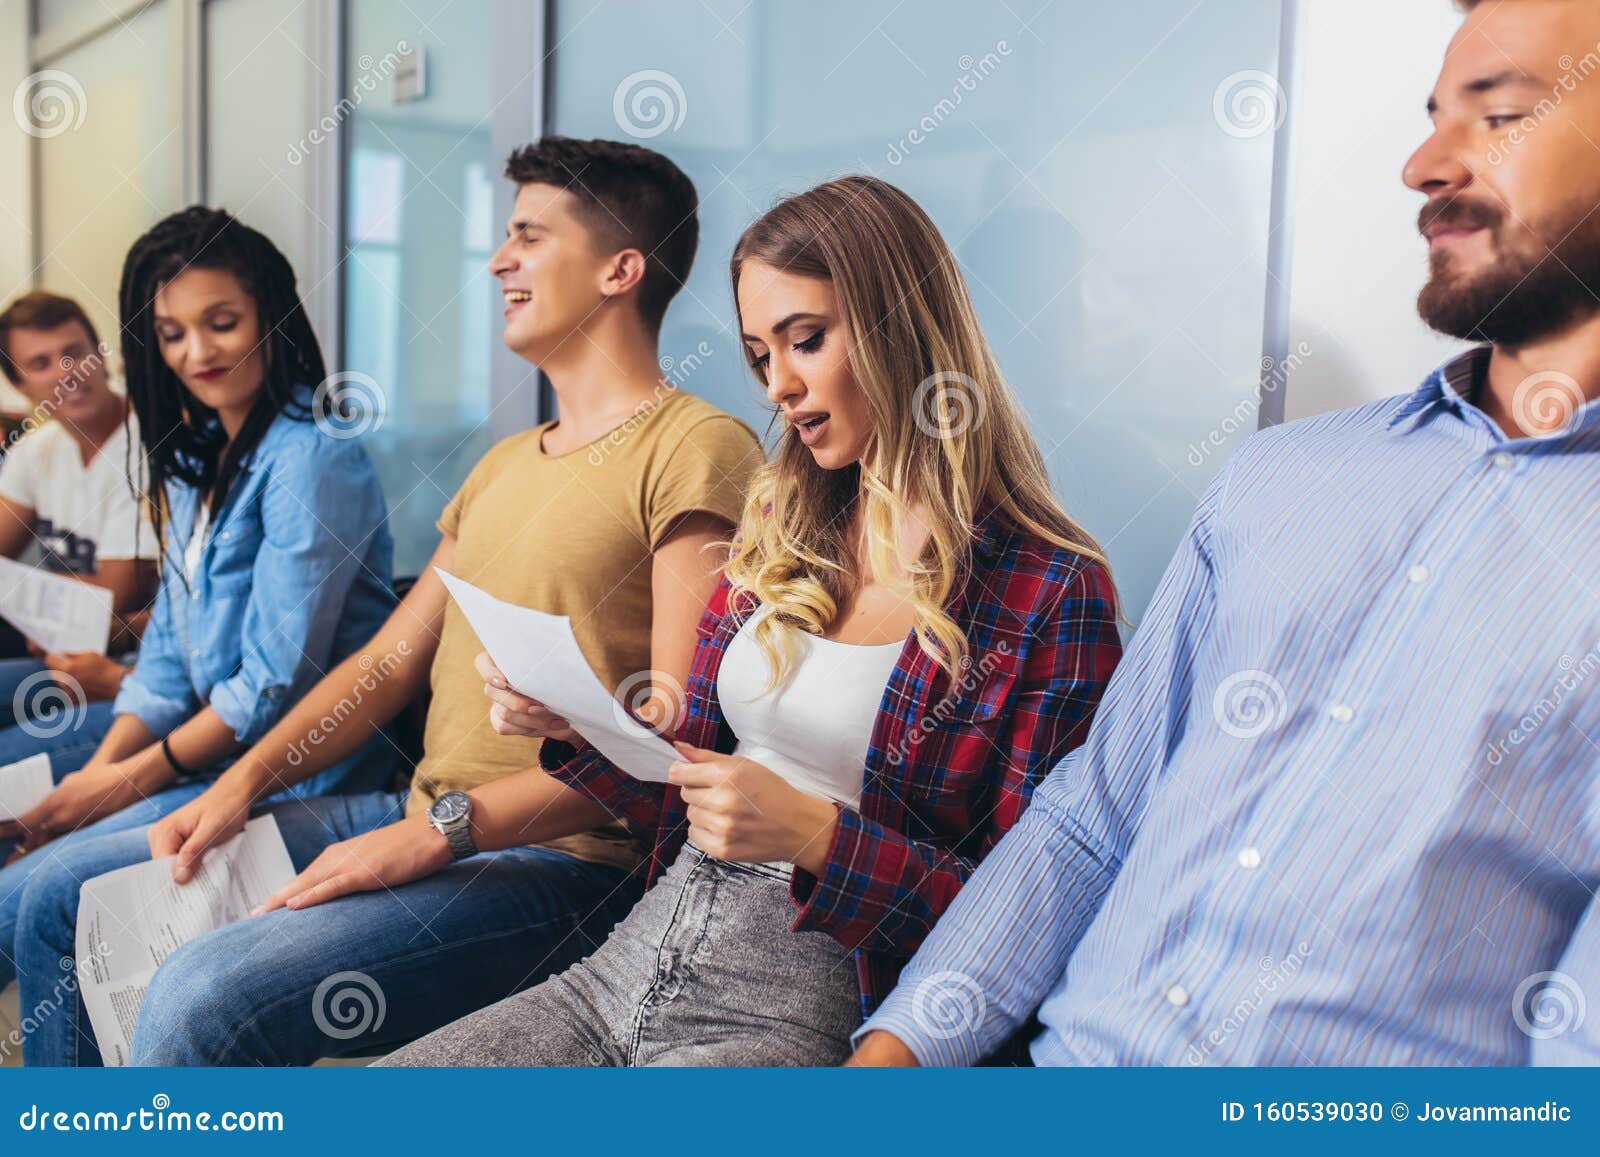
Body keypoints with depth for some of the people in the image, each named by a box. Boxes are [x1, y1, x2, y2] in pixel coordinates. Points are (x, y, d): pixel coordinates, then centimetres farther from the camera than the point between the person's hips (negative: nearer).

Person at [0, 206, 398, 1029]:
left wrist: (134, 779, -11)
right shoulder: (197, 454, 13)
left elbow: (277, 685, -18)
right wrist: (95, 773, -2)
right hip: (194, 741, 9)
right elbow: (167, 650, 12)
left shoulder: (312, 459, -16)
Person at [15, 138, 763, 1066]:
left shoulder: (695, 448, -10)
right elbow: (389, 663, 18)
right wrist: (240, 786, 5)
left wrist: (444, 830, -19)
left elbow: (678, 727, -18)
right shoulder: (506, 465, 20)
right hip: (424, 818, 9)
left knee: (203, 998, -27)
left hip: (563, 861, -9)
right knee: (73, 900, 10)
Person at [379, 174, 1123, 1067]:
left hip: (808, 1016, -6)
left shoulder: (1053, 593, -10)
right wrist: (576, 723, -3)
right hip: (637, 959, 6)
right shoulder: (781, 530, 9)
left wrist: (813, 835, -20)